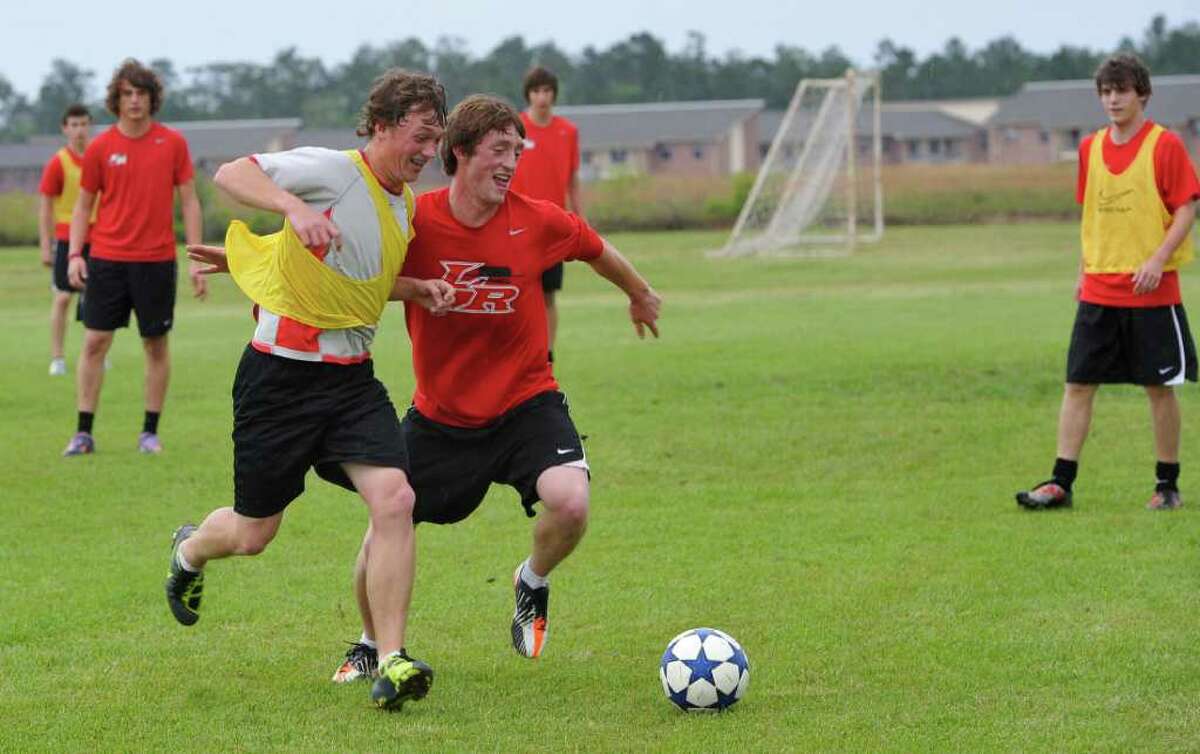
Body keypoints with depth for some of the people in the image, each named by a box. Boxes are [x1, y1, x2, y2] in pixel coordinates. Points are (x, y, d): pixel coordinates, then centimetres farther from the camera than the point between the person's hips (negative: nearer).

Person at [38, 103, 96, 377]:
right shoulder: (58, 163, -6)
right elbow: (45, 206, -4)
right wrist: (45, 246, -8)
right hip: (67, 238, -3)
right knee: (63, 297, -4)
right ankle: (57, 358, 0)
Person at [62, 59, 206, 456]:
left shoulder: (172, 143, 1)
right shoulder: (100, 148, 1)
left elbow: (189, 201, 3)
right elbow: (83, 205, 8)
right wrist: (74, 254, -4)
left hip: (156, 260, 0)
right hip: (106, 258, 0)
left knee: (156, 345, 5)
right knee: (94, 341, -2)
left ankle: (150, 432, 14)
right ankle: (83, 432, 2)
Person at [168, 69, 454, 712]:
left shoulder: (406, 205, 11)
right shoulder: (330, 170, -13)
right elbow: (231, 174, -19)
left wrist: (417, 289, 8)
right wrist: (293, 207, -36)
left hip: (352, 378, 6)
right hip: (282, 372, -6)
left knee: (394, 498, -19)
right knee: (254, 534, 7)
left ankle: (391, 663, -15)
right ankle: (189, 550, 45)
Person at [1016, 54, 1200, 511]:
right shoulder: (1091, 148, 9)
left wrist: (1158, 259, -20)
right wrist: (1085, 269, 12)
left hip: (1151, 291, -5)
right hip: (1098, 292, 5)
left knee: (1160, 386, 3)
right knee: (1078, 384, -1)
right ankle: (1061, 482, 0)